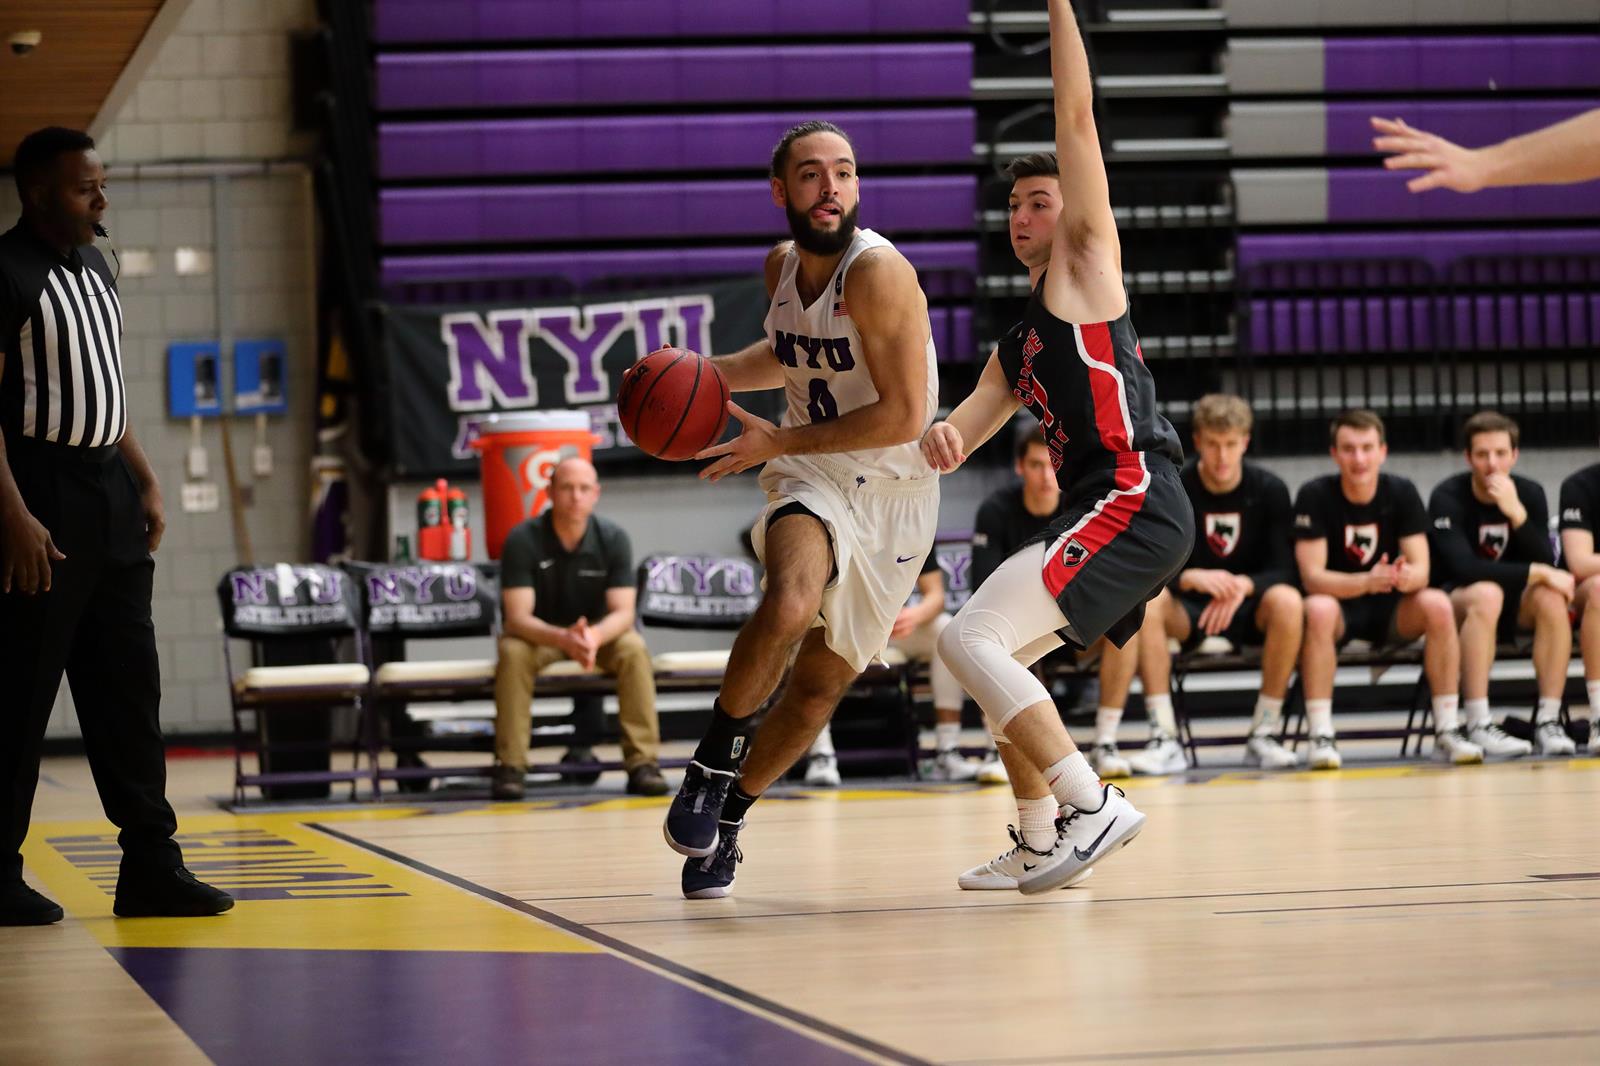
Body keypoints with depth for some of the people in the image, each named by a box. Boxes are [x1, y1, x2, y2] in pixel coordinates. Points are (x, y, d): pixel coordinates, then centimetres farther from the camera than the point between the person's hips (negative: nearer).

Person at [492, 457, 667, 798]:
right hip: (539, 634, -1)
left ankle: (643, 762, -26)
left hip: (600, 632, 1)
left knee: (634, 649, -29)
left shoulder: (613, 538, -14)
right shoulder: (523, 540, -19)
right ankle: (510, 767, -27)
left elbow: (623, 612, -18)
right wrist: (564, 639, -46)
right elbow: (518, 617, -25)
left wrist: (594, 636, -44)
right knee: (512, 652, -34)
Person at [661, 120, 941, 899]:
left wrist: (777, 441, -18)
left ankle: (728, 816, 26)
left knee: (823, 681, 7)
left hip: (892, 492, -2)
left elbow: (902, 417, -23)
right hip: (810, 480, 2)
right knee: (791, 604, -31)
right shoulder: (783, 266, 1)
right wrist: (709, 374, 5)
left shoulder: (877, 272, -20)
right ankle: (719, 746, -11)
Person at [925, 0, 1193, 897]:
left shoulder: (1087, 266, 4)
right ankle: (1041, 842, 28)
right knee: (997, 655, 23)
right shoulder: (1016, 351, 26)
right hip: (1110, 515, 10)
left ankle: (1094, 805, -23)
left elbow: (1077, 118, -2)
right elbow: (964, 428, 13)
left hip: (1133, 503, -10)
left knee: (971, 639, -18)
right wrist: (941, 437, -11)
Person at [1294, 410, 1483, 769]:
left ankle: (1447, 731, -22)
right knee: (1318, 610, -37)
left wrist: (1408, 576, -37)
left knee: (1437, 605, -28)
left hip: (1391, 609, 2)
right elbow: (1312, 577, -19)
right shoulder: (1315, 496, -12)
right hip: (1338, 604, -2)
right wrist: (1367, 582, -38)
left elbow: (1422, 570, -10)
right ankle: (1321, 737, -34)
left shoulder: (1402, 492, -5)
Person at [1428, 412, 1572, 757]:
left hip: (1510, 610, 4)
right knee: (1486, 594, -37)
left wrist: (1517, 513, -26)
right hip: (1456, 603, -4)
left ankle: (1548, 720, -26)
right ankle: (1478, 726, -40)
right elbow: (1463, 568, -27)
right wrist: (1536, 572, -27)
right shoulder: (1448, 497, -15)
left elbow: (1546, 565, -12)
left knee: (1551, 597, -28)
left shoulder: (1530, 494, -2)